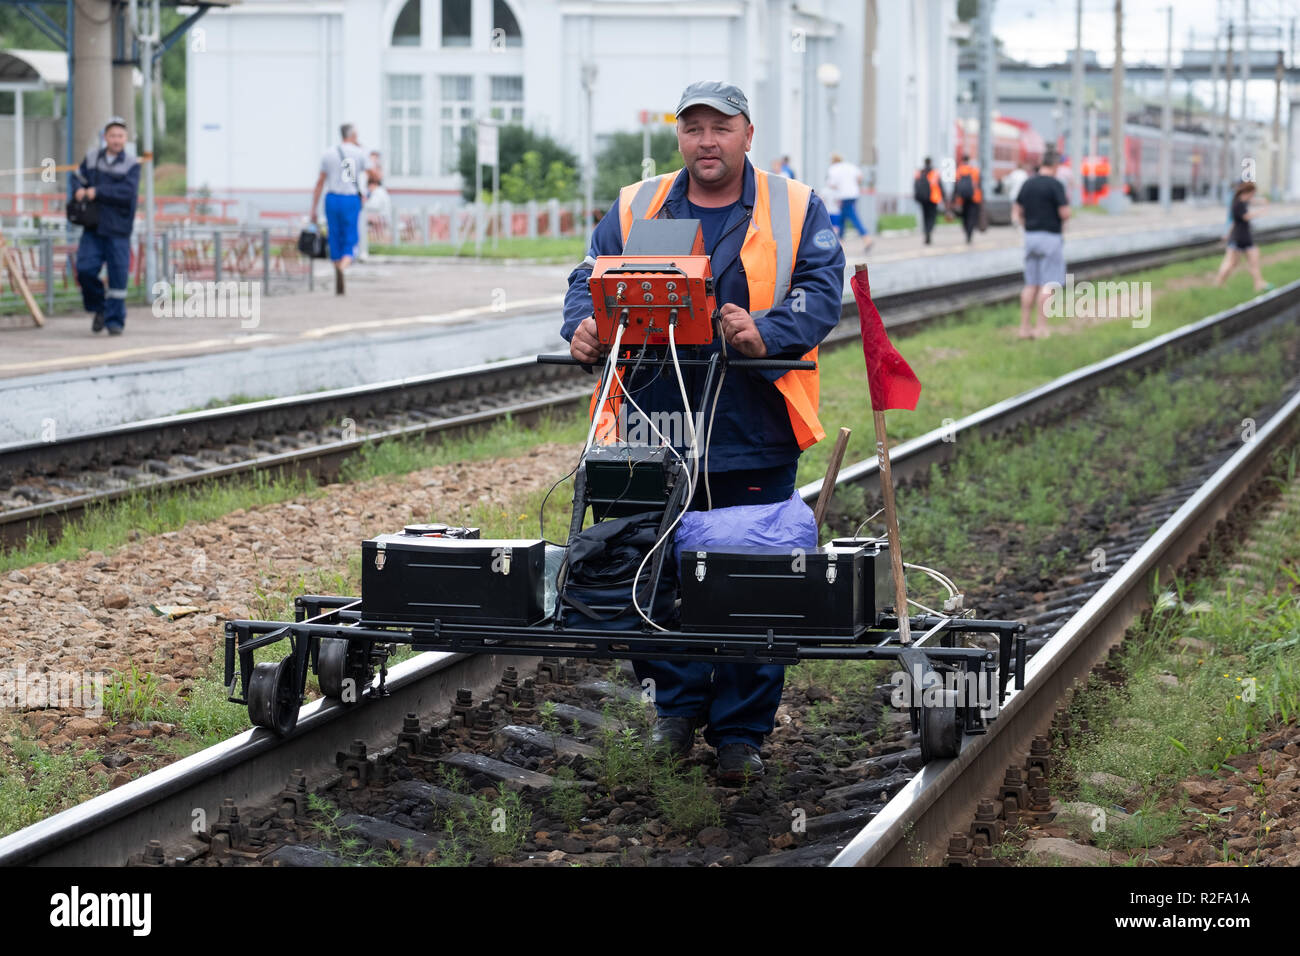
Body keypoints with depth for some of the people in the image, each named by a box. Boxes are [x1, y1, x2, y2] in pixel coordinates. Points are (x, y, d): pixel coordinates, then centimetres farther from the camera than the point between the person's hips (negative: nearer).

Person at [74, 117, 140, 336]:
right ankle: (99, 309, 17)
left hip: (118, 229, -3)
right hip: (93, 227, 3)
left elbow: (128, 192, -16)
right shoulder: (92, 157, 9)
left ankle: (115, 320, 7)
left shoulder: (131, 163, -4)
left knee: (118, 275, -3)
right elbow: (79, 177, 17)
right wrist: (79, 190, -6)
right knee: (85, 269, -7)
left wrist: (98, 192, -18)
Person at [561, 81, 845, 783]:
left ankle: (740, 731, 10)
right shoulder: (634, 209, 12)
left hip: (751, 435, -2)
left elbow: (820, 291, -5)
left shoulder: (796, 211, 5)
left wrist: (766, 333, -24)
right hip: (654, 429, 2)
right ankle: (676, 705, 23)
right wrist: (585, 326, -15)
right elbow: (591, 277, 7)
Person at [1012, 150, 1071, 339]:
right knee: (1047, 284, -2)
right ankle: (1041, 328, -5)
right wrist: (1067, 203, 5)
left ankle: (1024, 327, 8)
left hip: (1030, 236, 6)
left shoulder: (1027, 184, 9)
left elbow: (1016, 213, 11)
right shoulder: (1055, 185, -11)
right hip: (1050, 237, -6)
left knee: (1031, 285, 11)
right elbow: (1065, 214, -15)